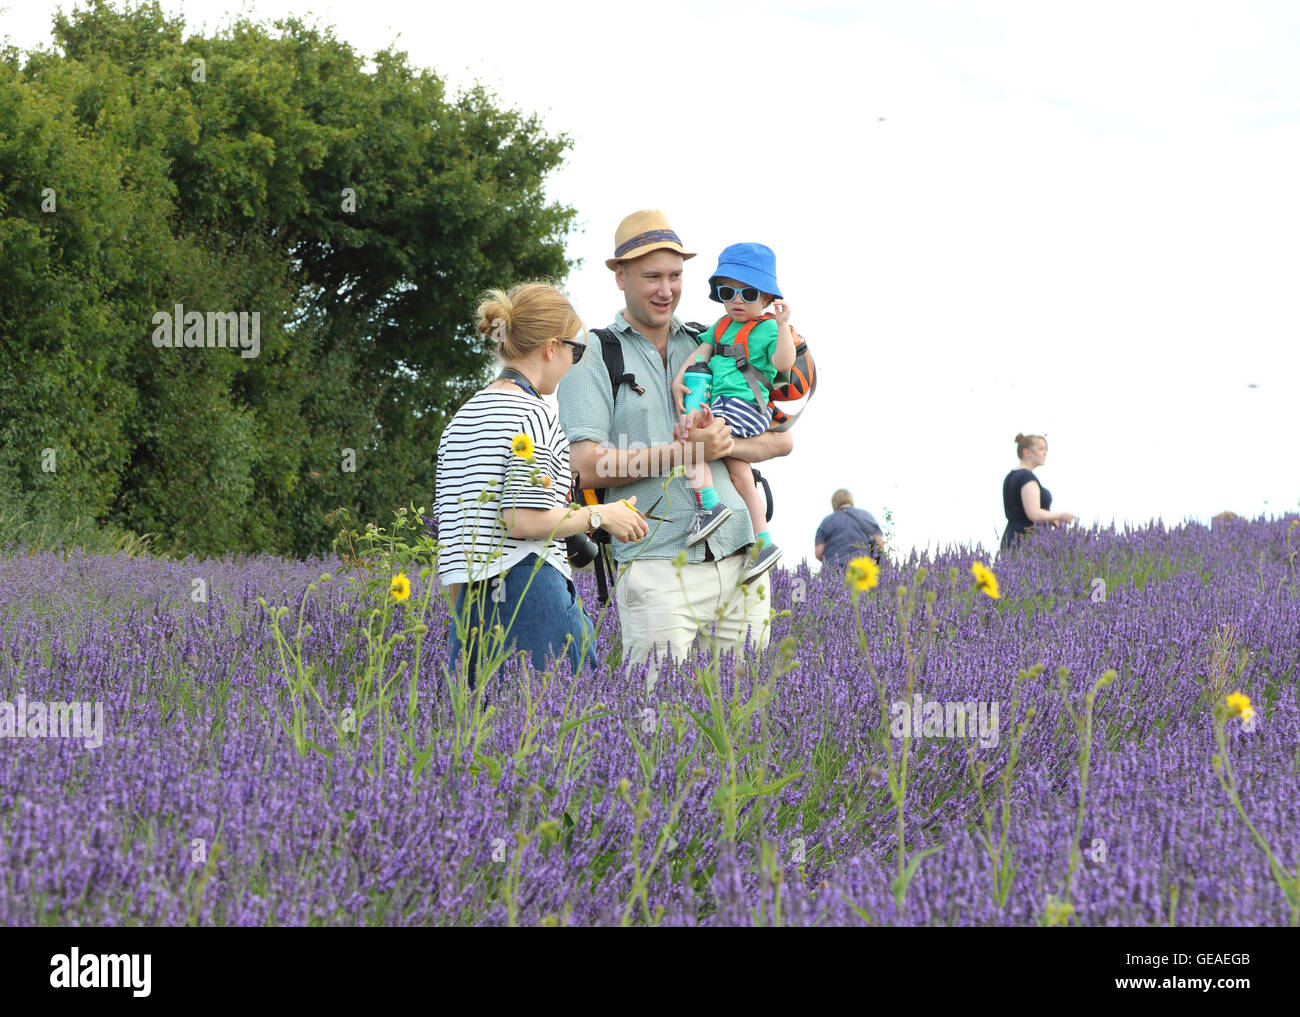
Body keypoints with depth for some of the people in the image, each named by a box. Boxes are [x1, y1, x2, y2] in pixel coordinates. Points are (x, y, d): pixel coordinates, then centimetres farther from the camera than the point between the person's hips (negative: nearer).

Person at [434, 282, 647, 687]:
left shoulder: (462, 416, 17)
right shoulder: (534, 414, -9)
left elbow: (446, 520, 19)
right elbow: (524, 520, -16)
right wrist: (598, 516, -4)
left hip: (471, 600, 9)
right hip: (529, 589, -9)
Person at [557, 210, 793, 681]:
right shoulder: (594, 359, 4)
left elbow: (781, 439, 16)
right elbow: (587, 465, -9)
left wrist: (727, 443, -4)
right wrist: (684, 452, -13)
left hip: (741, 563, 5)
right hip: (659, 567, -5)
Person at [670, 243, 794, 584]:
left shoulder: (767, 329, -3)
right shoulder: (722, 326, 21)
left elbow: (783, 363, -16)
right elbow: (701, 352, 16)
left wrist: (782, 326, -24)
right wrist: (680, 378, 1)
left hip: (744, 404, -8)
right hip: (721, 403, 8)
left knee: (690, 429, -24)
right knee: (739, 475, 5)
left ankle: (709, 504, -28)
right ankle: (763, 542, 7)